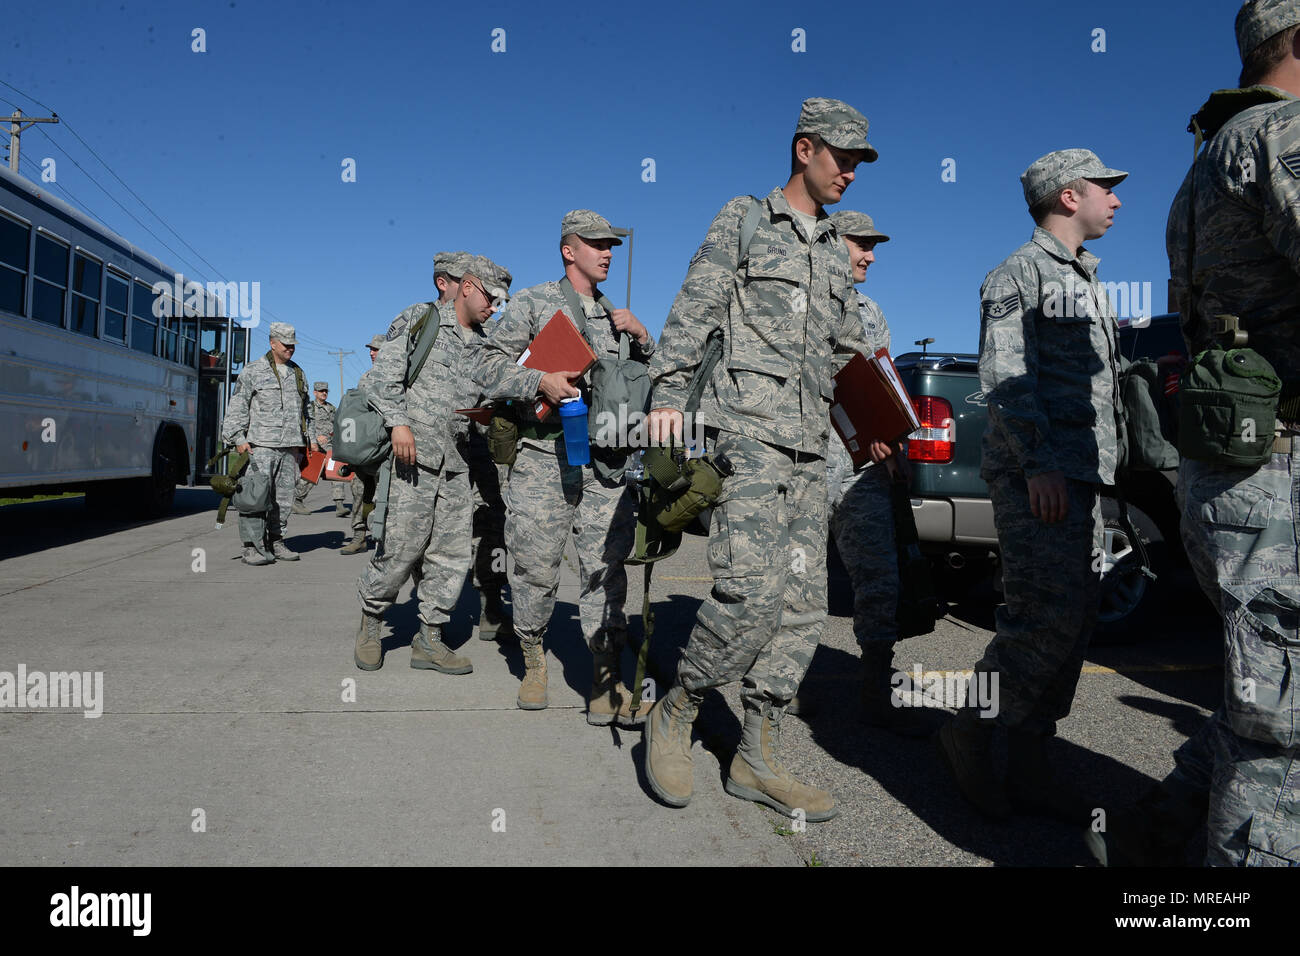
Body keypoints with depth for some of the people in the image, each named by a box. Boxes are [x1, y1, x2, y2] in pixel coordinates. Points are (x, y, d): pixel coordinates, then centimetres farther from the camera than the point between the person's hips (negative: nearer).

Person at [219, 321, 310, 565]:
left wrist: (303, 441, 22)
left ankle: (276, 542, 15)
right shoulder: (253, 371, 2)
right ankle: (252, 547, -7)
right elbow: (237, 406, -1)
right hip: (261, 444, -5)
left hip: (290, 445, 5)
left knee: (284, 497, 5)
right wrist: (238, 438, -9)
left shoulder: (297, 373, 19)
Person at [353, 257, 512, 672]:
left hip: (456, 459, 6)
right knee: (403, 544, -7)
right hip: (414, 450, -6)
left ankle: (428, 641, 13)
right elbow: (386, 369, -4)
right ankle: (370, 622, 16)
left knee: (452, 552, 3)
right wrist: (398, 422, -14)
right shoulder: (421, 318, 4)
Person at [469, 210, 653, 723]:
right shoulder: (533, 302, 9)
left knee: (605, 565, -4)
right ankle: (532, 659, 25)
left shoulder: (616, 315, 23)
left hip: (605, 461, 3)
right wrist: (540, 380, -15)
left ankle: (606, 684, -1)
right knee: (535, 564, 3)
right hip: (544, 455, -3)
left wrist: (641, 335, 7)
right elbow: (487, 362, 1)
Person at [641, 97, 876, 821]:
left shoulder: (837, 253, 24)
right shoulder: (743, 220, 8)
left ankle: (758, 759, 10)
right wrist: (669, 396, -10)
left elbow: (849, 350, 26)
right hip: (748, 427, -6)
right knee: (752, 589, -19)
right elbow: (691, 315, 1)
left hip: (810, 442, 7)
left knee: (804, 601, 1)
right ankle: (675, 714, 3)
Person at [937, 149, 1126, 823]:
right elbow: (1004, 377, -13)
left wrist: (1095, 468, 16)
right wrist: (1038, 463, -20)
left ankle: (1026, 767, 13)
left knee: (1072, 617, 7)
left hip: (1081, 474, 9)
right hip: (1038, 472, -9)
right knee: (1049, 616, -13)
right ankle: (967, 734, 3)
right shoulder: (1021, 272, -3)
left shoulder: (1085, 280, 25)